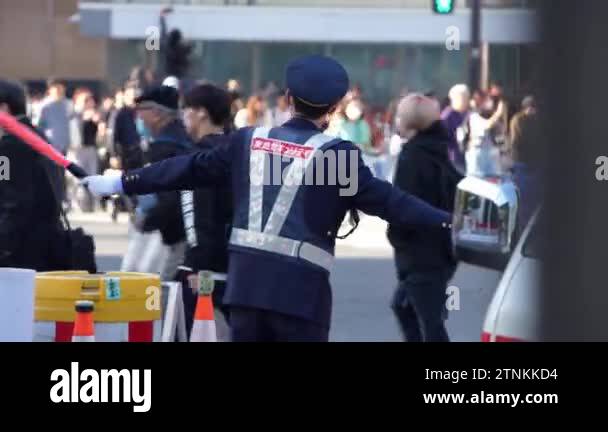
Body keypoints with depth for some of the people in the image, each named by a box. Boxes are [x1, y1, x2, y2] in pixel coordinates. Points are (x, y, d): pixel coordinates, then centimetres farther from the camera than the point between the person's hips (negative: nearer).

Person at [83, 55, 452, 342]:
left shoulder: (248, 142, 8)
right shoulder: (337, 155, -6)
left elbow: (187, 170, 14)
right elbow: (385, 199, -11)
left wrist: (121, 183, 25)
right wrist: (447, 221, -12)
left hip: (247, 280, 5)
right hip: (301, 287, -5)